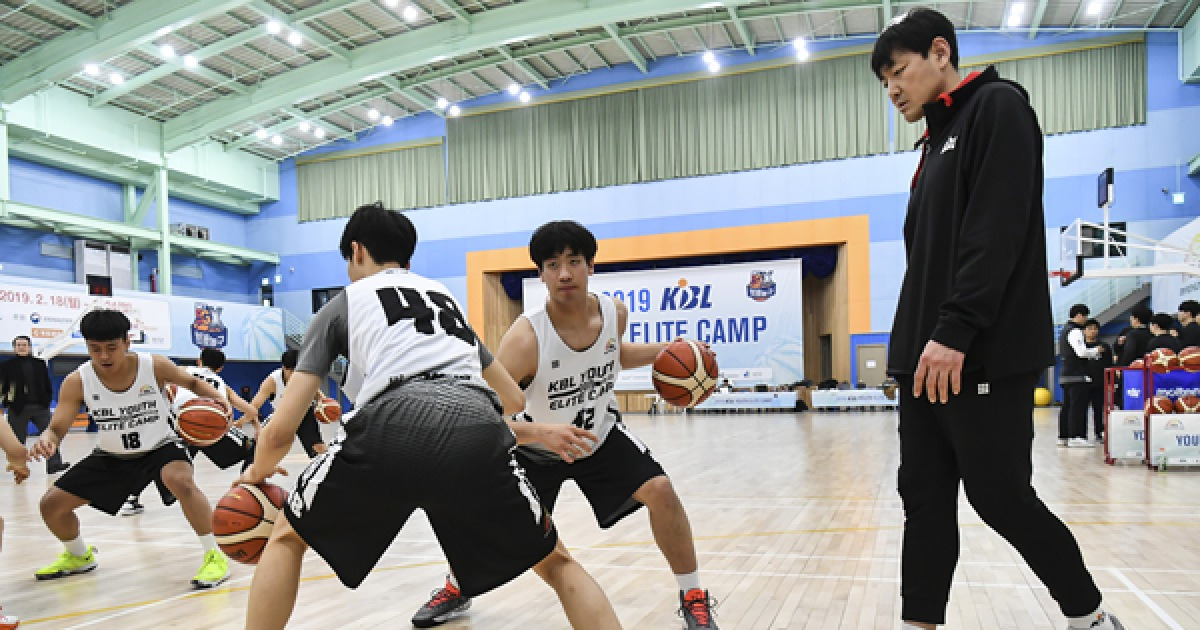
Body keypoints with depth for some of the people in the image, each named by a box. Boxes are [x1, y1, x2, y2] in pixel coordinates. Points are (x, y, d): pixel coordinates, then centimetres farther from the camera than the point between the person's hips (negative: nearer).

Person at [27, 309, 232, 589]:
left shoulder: (155, 366, -21)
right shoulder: (77, 381, -17)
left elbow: (192, 382, -2)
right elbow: (56, 429, -17)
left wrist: (217, 399, -22)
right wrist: (45, 441, -42)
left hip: (160, 447, -4)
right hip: (112, 456, 4)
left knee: (181, 482, -36)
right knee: (52, 504, 4)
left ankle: (215, 555, -22)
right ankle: (79, 556, 36)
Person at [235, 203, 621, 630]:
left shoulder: (341, 303, 27)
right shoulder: (445, 297, 37)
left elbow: (280, 431, 22)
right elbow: (514, 400, 43)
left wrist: (256, 473, 43)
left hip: (390, 430, -2)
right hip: (477, 433, 3)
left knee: (286, 538, 27)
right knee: (557, 563, 24)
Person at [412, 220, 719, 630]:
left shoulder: (614, 312, -18)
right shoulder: (525, 337, -34)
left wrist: (661, 352, -6)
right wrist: (540, 432, -52)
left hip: (601, 434, 2)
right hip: (537, 442, -2)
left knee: (660, 490, -16)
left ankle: (693, 596, 5)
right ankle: (457, 589, 29)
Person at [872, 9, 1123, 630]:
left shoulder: (997, 107, -3)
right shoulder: (938, 141, 22)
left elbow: (996, 230, -17)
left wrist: (954, 332, -23)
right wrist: (917, 342, 13)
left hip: (984, 358, -9)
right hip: (929, 358, 9)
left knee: (1000, 498, 0)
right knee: (925, 497, 6)